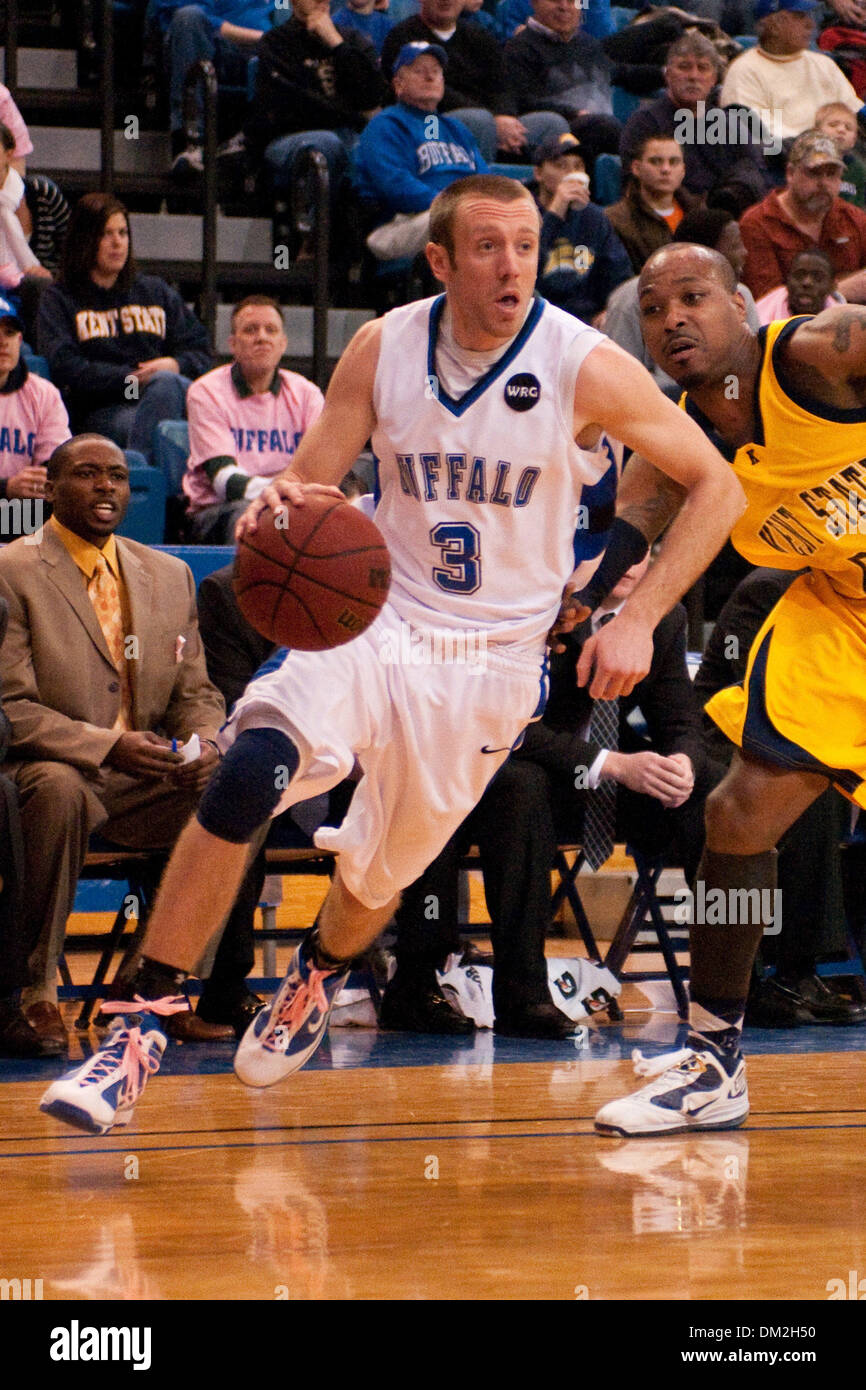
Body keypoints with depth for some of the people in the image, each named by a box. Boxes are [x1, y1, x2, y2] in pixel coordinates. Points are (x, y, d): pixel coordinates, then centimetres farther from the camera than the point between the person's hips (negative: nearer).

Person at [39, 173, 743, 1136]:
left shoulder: (584, 368, -13)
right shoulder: (382, 350, -6)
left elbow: (715, 486, -6)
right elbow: (311, 485, 1)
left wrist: (638, 619, -15)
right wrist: (281, 506, -25)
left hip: (492, 662, 0)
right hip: (372, 619, 1)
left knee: (383, 870, 11)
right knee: (248, 773, -26)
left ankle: (316, 977, 49)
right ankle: (141, 1026, -19)